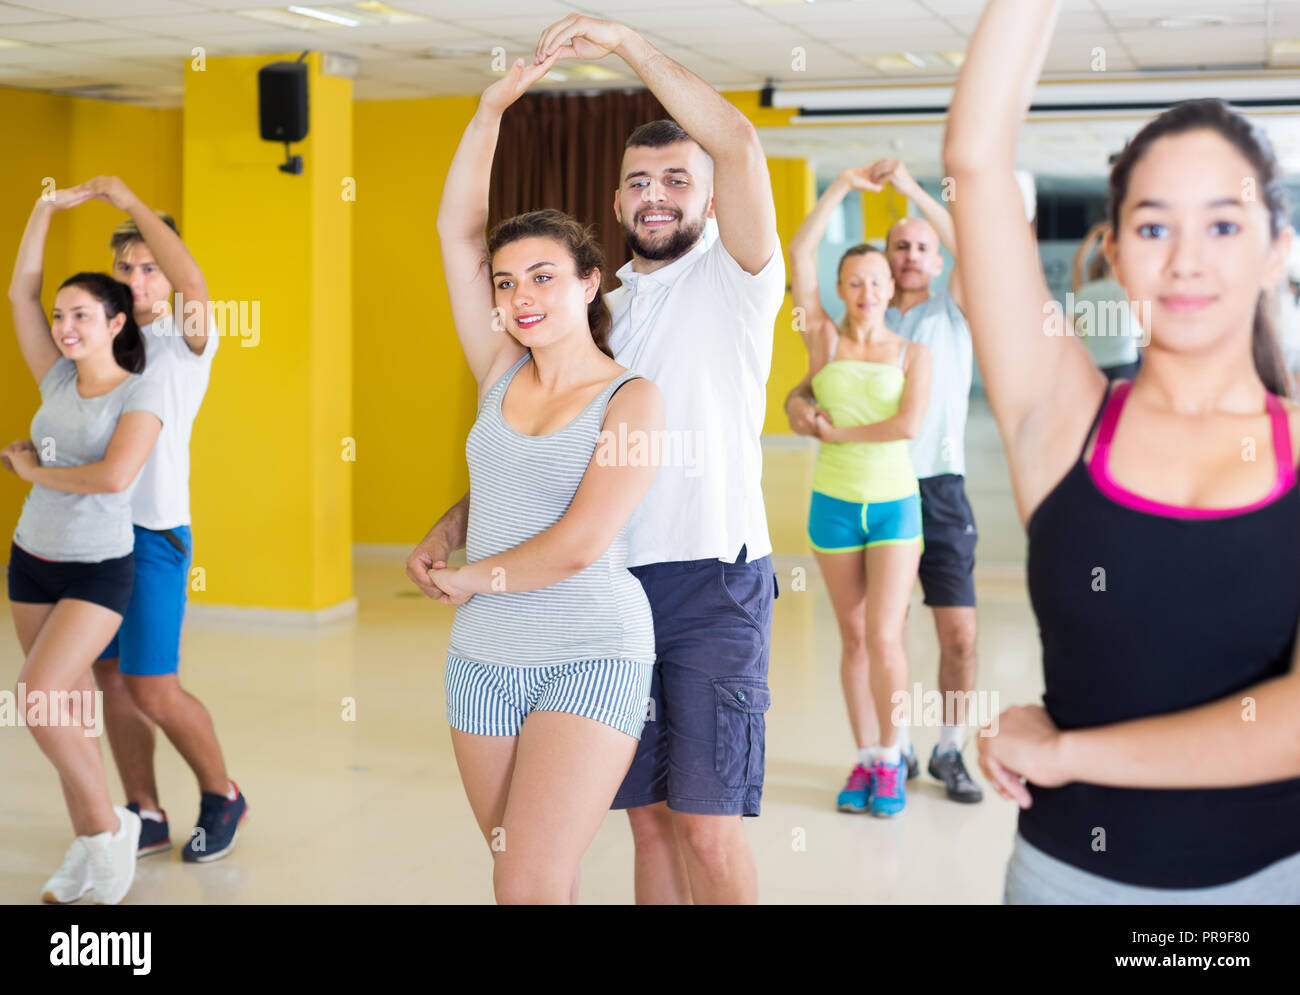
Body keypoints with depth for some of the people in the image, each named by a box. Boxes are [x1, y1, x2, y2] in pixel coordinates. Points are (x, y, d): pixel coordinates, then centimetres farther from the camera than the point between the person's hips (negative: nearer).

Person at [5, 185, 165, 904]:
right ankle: (88, 851, 19)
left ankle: (108, 826, -1)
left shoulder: (140, 394, -10)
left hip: (98, 568, -6)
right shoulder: (58, 381, 5)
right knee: (67, 709, 9)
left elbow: (115, 475, -25)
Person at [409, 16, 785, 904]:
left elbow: (739, 143, -17)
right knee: (648, 816, 10)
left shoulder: (733, 283, 0)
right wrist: (457, 522, 5)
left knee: (709, 826, -8)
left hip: (714, 579, -5)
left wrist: (625, 43, -16)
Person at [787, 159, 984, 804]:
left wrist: (911, 188, -19)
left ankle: (949, 752, 13)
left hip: (938, 489, -1)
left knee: (960, 633, -3)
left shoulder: (952, 313, 6)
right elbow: (805, 389, 8)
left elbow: (969, 248, -12)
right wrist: (800, 409, -17)